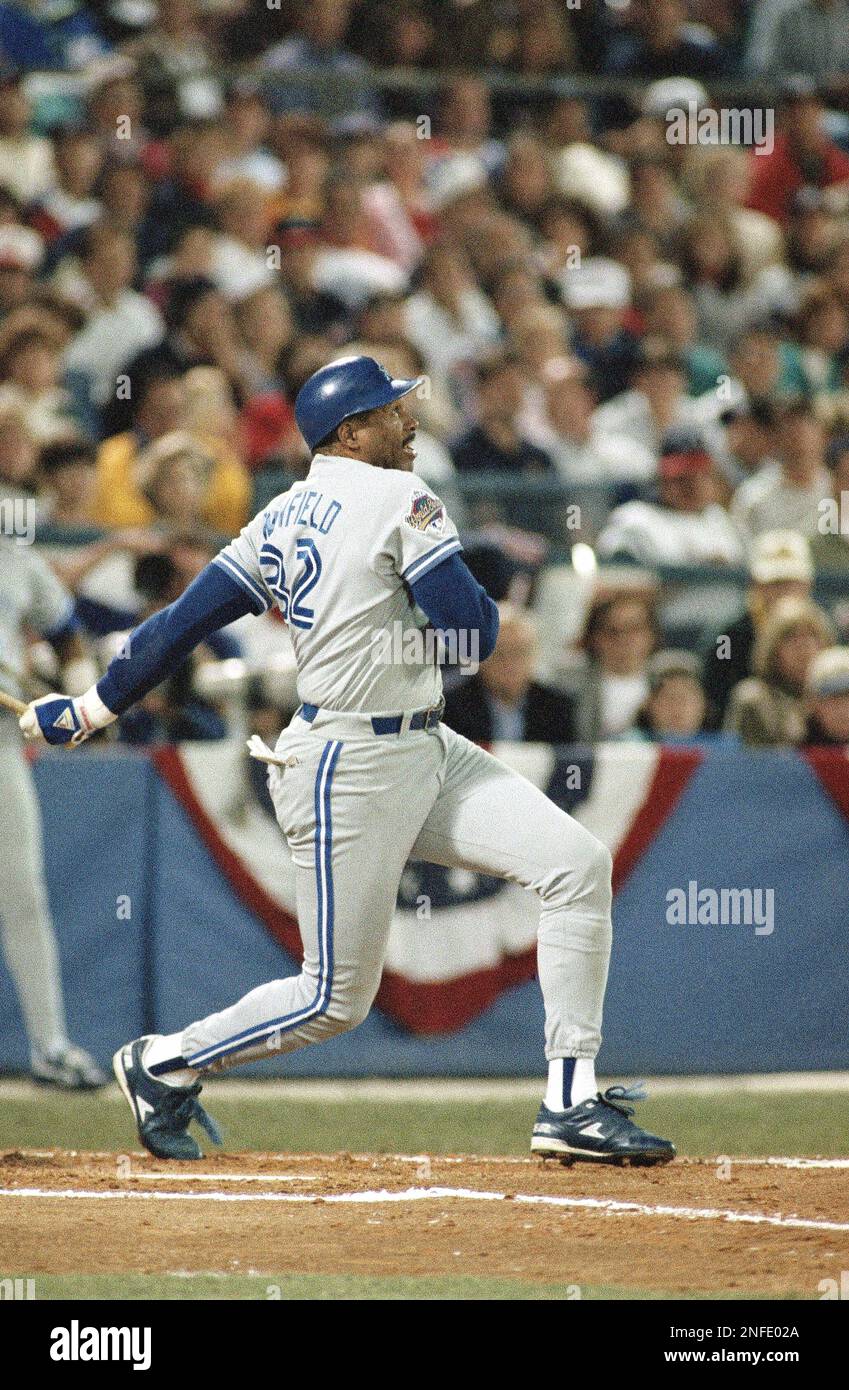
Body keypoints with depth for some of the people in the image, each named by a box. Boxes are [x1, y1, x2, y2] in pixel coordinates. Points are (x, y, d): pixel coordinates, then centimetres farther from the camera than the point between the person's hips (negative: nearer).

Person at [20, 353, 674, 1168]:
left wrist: (91, 709, 16)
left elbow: (184, 619, 10)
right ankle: (165, 1064, 20)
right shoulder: (399, 498, -13)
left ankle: (572, 1105, -1)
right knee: (337, 997, 0)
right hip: (352, 771, -9)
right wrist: (481, 601, 9)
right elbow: (471, 633, -15)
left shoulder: (281, 521, 11)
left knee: (578, 865, 0)